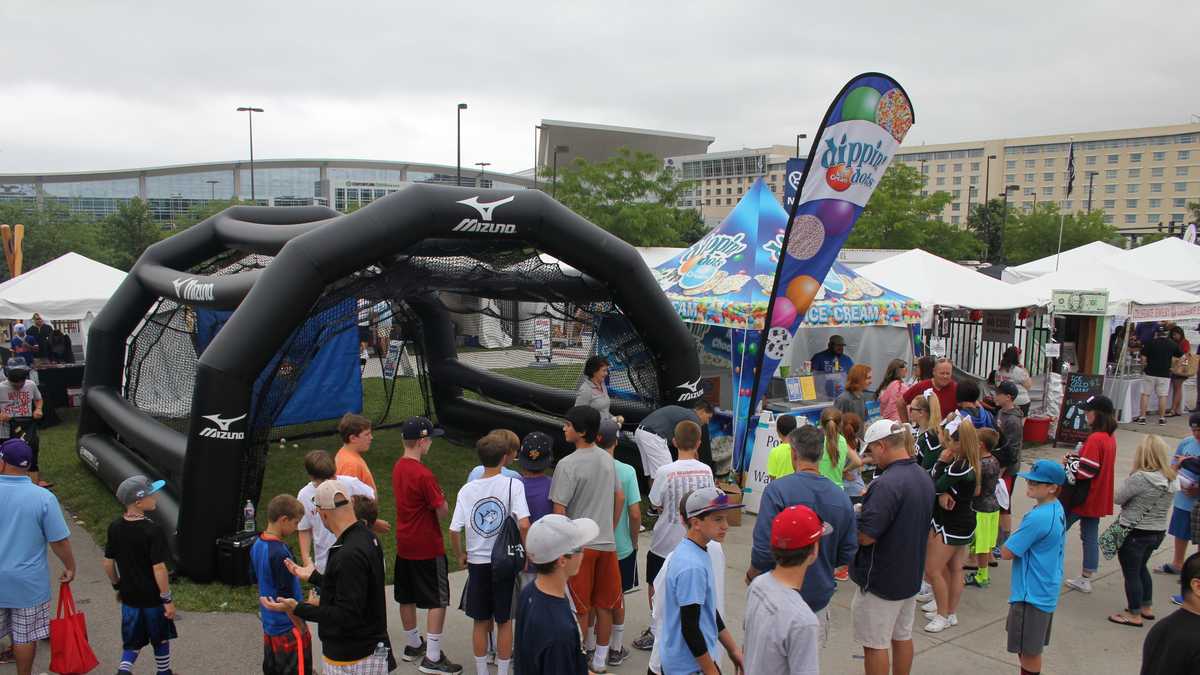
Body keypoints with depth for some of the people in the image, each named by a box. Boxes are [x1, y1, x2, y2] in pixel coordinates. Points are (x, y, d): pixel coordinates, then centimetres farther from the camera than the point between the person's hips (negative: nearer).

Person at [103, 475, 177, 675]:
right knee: (161, 640, 17)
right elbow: (158, 569, -22)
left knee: (132, 642, 16)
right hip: (153, 598, -4)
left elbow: (108, 563, 5)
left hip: (129, 597, 4)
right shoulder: (152, 531, -23)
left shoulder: (115, 528, -4)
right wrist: (168, 599, -13)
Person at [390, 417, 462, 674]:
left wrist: (434, 497, 4)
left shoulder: (398, 467, 2)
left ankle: (412, 645, 36)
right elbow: (443, 512, -18)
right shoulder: (423, 475, -25)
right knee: (438, 601, 2)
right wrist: (442, 500, 1)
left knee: (407, 597, 19)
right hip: (427, 548, -8)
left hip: (404, 545, 8)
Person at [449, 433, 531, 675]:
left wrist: (460, 556, 11)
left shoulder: (467, 490, -4)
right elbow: (524, 525, -21)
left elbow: (454, 531, -5)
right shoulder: (513, 485, -12)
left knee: (480, 623, 15)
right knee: (505, 622, 12)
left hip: (477, 564, 2)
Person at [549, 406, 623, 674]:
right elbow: (620, 499, 11)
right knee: (604, 606, 14)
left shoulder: (567, 465, -17)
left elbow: (559, 511, -17)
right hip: (607, 543, 6)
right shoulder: (607, 459, 4)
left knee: (580, 609, 5)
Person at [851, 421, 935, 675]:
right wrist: (869, 507, 12)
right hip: (911, 575, 9)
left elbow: (865, 536, -28)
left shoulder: (886, 484, -27)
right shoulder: (924, 478, 3)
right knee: (902, 636, 20)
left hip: (881, 580, -9)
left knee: (875, 644, 5)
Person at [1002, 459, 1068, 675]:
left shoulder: (1037, 517, -27)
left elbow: (1007, 553, -21)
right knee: (1030, 647, 22)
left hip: (1032, 594, -9)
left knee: (1029, 650, 5)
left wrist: (1012, 538, -5)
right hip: (1046, 591, 9)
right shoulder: (1057, 509, 3)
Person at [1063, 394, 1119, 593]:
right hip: (1098, 499, 9)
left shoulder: (1095, 439, -22)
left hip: (1083, 497, -9)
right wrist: (1075, 460, 3)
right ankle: (1086, 579, 20)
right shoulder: (1111, 437, 7)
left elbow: (1085, 471, -24)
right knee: (1091, 536, 13)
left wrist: (1069, 463, -8)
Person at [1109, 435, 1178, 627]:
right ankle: (1147, 607, 36)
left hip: (1135, 533, -7)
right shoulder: (1171, 479, -2)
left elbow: (1118, 498, -15)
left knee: (1131, 573, 7)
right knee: (1141, 568, 25)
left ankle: (1134, 615, 16)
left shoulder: (1140, 478, -24)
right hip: (1158, 532, 7)